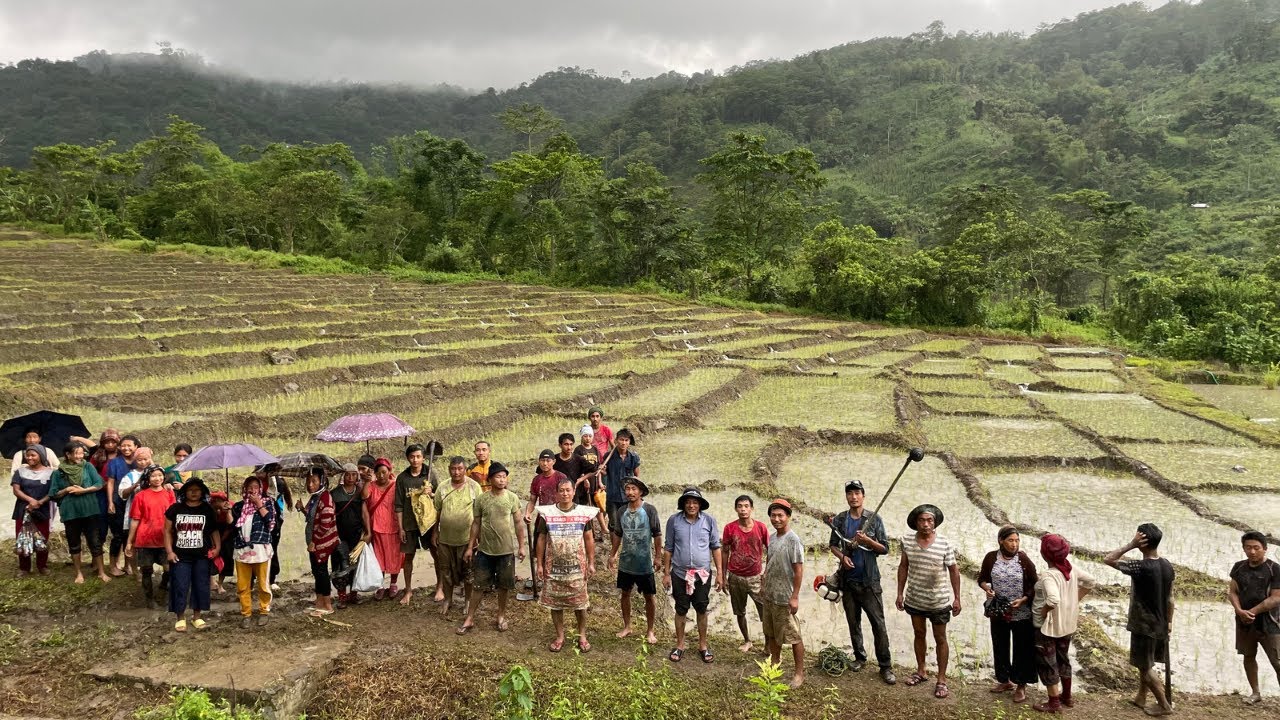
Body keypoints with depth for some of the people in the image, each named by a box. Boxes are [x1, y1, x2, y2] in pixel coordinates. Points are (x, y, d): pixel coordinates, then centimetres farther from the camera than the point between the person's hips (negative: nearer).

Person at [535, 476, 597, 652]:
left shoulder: (583, 513, -1)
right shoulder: (547, 513, -2)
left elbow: (589, 539, 4)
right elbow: (541, 540, 3)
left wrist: (591, 563, 1)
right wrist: (540, 564, 1)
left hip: (577, 568, 0)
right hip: (553, 568, 1)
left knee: (580, 604, 5)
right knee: (555, 604, 8)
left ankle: (582, 636, 20)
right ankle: (559, 637, 23)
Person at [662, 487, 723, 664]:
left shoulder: (709, 520, -6)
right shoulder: (674, 520, -7)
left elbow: (716, 547, 0)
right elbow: (668, 548, 1)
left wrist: (720, 573, -2)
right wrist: (666, 573, 1)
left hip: (703, 574, 0)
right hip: (680, 574, 0)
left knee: (702, 610, 12)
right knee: (681, 610, 12)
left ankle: (703, 645, 27)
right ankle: (679, 645, 27)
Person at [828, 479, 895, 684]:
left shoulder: (874, 519, -4)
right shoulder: (839, 520, 4)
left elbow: (884, 549, -2)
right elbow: (833, 545, 12)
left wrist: (867, 540, -19)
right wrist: (842, 556, -8)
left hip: (869, 580, -3)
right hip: (847, 580, 3)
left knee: (878, 624, -4)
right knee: (853, 622, 13)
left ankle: (885, 666, 1)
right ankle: (860, 657, 28)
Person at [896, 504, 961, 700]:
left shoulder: (945, 544, -15)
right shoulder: (907, 541, -7)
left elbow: (954, 570, -6)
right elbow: (903, 567, 4)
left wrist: (957, 598, -5)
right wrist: (900, 593, 4)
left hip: (939, 601, -3)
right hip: (914, 600, 3)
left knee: (940, 639, 9)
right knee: (919, 634, 19)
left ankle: (941, 680, 20)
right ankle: (921, 671, 36)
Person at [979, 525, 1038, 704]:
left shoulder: (1024, 559, -10)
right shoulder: (991, 557, -5)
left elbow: (1035, 585, -5)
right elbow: (982, 579, 7)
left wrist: (1023, 600, -19)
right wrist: (987, 589, -14)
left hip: (1021, 614, -2)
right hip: (999, 613, 3)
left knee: (1022, 649, 8)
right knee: (1000, 647, 16)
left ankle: (1021, 685, 23)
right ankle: (1005, 680, 34)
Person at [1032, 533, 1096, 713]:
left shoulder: (1048, 575, -29)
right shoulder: (1071, 568, -4)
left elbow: (1053, 600, -41)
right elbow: (1089, 581, 9)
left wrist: (1042, 613, -22)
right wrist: (1075, 600, 10)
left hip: (1048, 626, -8)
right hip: (1067, 623, 8)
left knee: (1047, 663, 8)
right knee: (1063, 659, 24)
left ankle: (1054, 703, 18)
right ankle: (1066, 697, 37)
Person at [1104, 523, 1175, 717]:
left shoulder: (1141, 567, -27)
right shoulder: (1168, 566, -3)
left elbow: (1108, 559, -19)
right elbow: (1170, 598, 7)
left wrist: (1130, 545, -22)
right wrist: (1169, 621, 18)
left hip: (1144, 626, -7)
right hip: (1160, 625, 7)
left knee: (1146, 666, 8)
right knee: (1145, 663, 22)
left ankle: (1164, 705, 16)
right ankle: (1141, 698, 35)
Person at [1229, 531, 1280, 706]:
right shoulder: (1239, 567, 2)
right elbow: (1232, 592, 4)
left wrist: (1252, 612, -17)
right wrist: (1240, 611, -14)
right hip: (1244, 621, 5)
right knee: (1249, 657, 15)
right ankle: (1255, 693, 29)